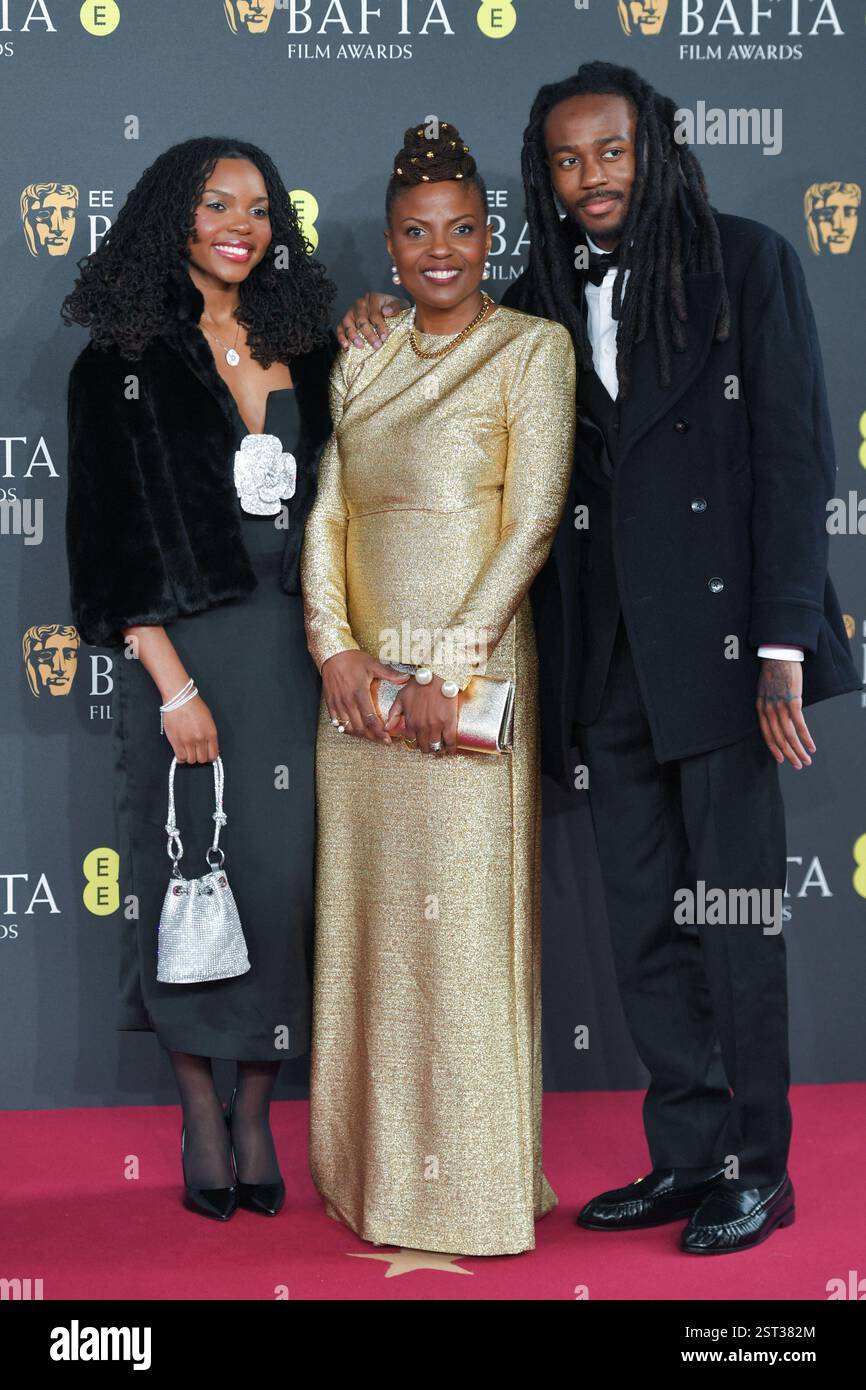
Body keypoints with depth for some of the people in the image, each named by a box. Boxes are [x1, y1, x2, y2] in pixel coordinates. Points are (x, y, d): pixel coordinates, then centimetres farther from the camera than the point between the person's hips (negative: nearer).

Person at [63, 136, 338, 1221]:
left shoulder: (304, 349, 12)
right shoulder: (124, 363, 0)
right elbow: (112, 539, -6)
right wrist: (173, 685, -11)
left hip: (291, 643, 3)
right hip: (182, 647, -3)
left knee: (282, 873, 3)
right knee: (185, 872, 3)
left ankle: (257, 1112, 17)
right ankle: (199, 1113, 20)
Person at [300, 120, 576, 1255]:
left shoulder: (534, 349, -1)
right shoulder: (361, 362, 15)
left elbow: (532, 521, -8)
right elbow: (325, 513, 10)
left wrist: (448, 669, -14)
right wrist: (335, 645, -5)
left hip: (473, 670, -5)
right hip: (360, 674, 5)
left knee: (464, 919, -3)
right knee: (366, 912, 9)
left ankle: (472, 1187, 10)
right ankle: (371, 1170, 22)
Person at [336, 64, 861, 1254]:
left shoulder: (746, 262, 1)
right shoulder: (538, 305, 14)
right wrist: (376, 339, 7)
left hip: (718, 640, -5)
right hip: (604, 658, 5)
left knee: (735, 918, 1)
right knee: (646, 930, 9)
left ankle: (759, 1169, 15)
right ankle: (687, 1158, 21)